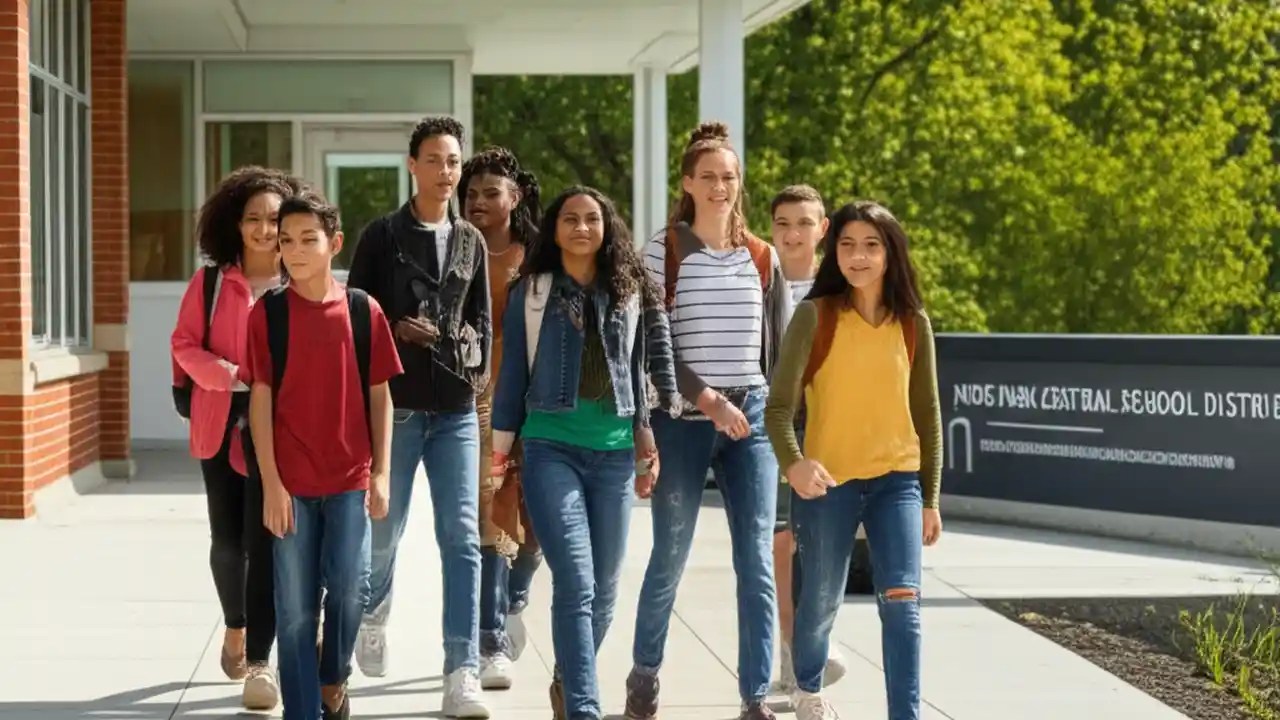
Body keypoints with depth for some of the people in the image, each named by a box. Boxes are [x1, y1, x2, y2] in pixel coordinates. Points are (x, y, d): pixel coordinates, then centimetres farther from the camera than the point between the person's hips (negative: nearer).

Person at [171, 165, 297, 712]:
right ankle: (235, 625, 39)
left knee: (263, 541, -6)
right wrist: (216, 372, -13)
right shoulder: (210, 282, 2)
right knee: (227, 538, 12)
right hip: (220, 424, 3)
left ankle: (261, 662, -2)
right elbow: (184, 343, 4)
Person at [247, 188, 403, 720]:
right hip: (290, 481, -1)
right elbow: (260, 399, -3)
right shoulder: (268, 314, -1)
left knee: (349, 588, -4)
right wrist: (271, 482, -8)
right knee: (295, 605, 1)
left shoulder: (363, 310, 2)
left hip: (350, 477, 1)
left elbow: (379, 396, 6)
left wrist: (380, 473, 1)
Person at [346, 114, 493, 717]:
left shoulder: (471, 241, 12)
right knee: (385, 528, 9)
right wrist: (394, 330, -13)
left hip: (456, 409, 2)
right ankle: (373, 612, 41)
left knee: (462, 538, -7)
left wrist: (478, 373, 3)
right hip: (395, 402, -2)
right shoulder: (383, 235, 2)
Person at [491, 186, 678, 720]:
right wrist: (498, 447, 5)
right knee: (575, 584, -15)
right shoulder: (531, 292, 4)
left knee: (604, 590, 8)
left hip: (615, 450, 3)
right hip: (551, 446, -3)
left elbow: (637, 370, 16)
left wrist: (645, 442, 14)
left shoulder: (630, 291, 11)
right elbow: (513, 372, 6)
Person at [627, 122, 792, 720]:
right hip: (683, 422, -2)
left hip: (751, 419, 2)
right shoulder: (662, 254, -1)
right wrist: (709, 400, -15)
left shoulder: (762, 258, 9)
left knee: (757, 563, -4)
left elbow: (779, 345, 12)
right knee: (669, 558, 6)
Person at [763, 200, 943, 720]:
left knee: (902, 602, -13)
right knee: (822, 600, 15)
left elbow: (926, 414, 9)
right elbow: (780, 404, -12)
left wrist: (930, 498, 9)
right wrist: (792, 462, -32)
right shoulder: (814, 316, -7)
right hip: (826, 483, -1)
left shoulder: (913, 323, 2)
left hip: (896, 480, 2)